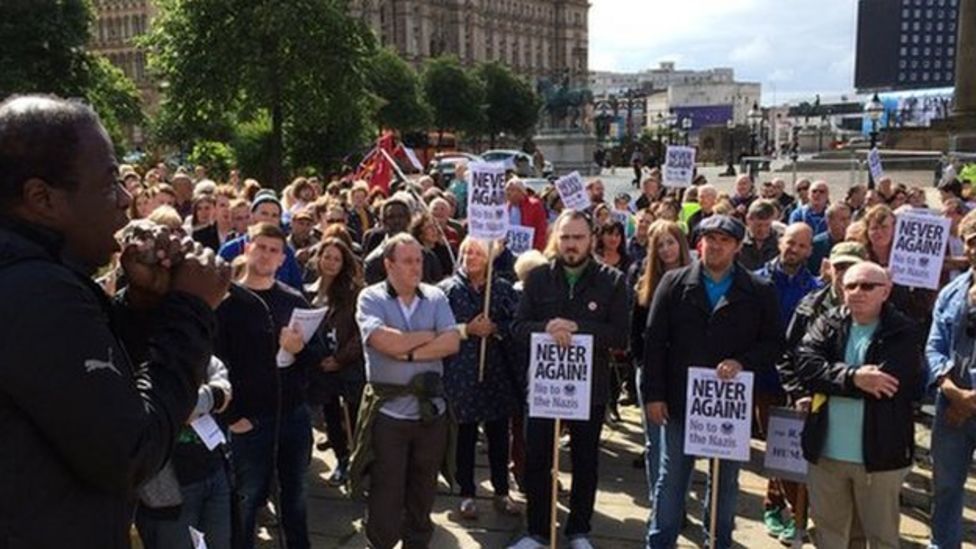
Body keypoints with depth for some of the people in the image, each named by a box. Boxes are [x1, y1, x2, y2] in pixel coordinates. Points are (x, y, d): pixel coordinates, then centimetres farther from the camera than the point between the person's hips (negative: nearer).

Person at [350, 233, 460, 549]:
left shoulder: (435, 297, 4)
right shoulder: (371, 298, -6)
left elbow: (452, 343, -7)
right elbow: (386, 342, -21)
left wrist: (409, 352, -16)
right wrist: (430, 335, -9)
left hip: (431, 409, 3)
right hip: (389, 411, -3)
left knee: (423, 489, 17)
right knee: (385, 493, 6)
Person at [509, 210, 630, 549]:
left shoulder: (612, 281, -4)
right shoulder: (538, 278, 1)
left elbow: (620, 336, -11)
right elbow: (518, 328, -5)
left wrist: (577, 328, -23)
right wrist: (546, 328, -25)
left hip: (591, 386, -1)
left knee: (585, 463, 14)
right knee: (536, 460, 7)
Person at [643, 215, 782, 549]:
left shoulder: (759, 292, 0)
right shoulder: (674, 283, 0)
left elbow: (773, 343, 0)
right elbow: (654, 341, -2)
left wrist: (743, 363, -18)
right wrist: (653, 395, -6)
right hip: (680, 400, 0)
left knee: (726, 480, 14)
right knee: (672, 478, 10)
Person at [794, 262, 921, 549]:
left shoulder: (902, 332, -6)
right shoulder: (827, 324, 4)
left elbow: (887, 383, -20)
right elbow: (806, 365, -12)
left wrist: (829, 384, -14)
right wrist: (852, 378, -24)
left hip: (879, 454, -3)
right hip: (826, 451, 3)